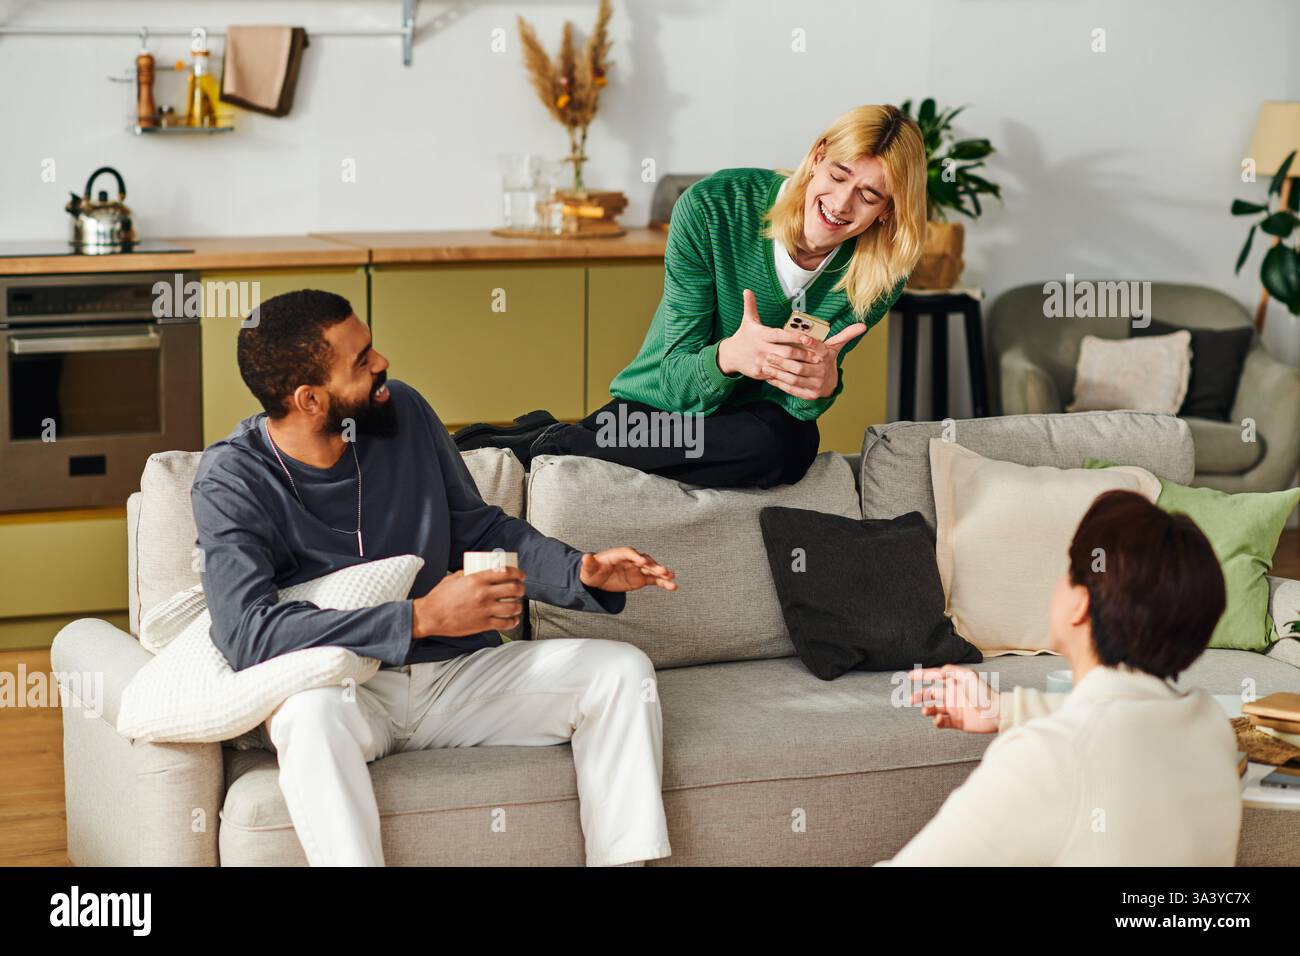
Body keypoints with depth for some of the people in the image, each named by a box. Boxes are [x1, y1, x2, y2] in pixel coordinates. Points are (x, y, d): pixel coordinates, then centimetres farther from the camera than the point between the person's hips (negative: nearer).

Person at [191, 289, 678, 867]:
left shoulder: (403, 412, 1)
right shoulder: (232, 481, -14)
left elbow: (482, 529, 13)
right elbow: (247, 634, -26)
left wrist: (583, 572, -7)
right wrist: (422, 618, -30)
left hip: (456, 669, 5)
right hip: (341, 689, -5)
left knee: (622, 670, -10)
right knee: (313, 708, -39)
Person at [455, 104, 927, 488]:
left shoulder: (879, 276, -11)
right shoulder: (711, 208, -19)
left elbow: (793, 400, -12)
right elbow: (675, 379, -18)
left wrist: (824, 382, -36)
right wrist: (729, 356, -41)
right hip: (662, 408, -2)